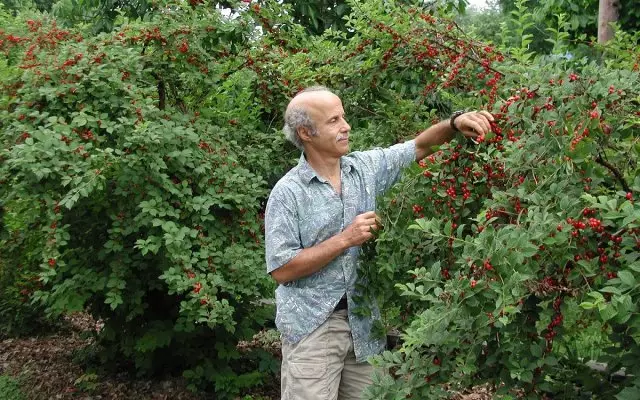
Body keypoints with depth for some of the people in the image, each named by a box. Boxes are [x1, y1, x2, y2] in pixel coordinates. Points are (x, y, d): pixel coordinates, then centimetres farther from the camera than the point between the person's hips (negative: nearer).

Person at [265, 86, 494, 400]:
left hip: (363, 319, 5)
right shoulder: (288, 192, -11)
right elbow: (281, 269, -15)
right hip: (313, 327, -5)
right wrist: (345, 240, -17)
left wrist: (455, 123, -10)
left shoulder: (367, 167, 4)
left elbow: (419, 147, 10)